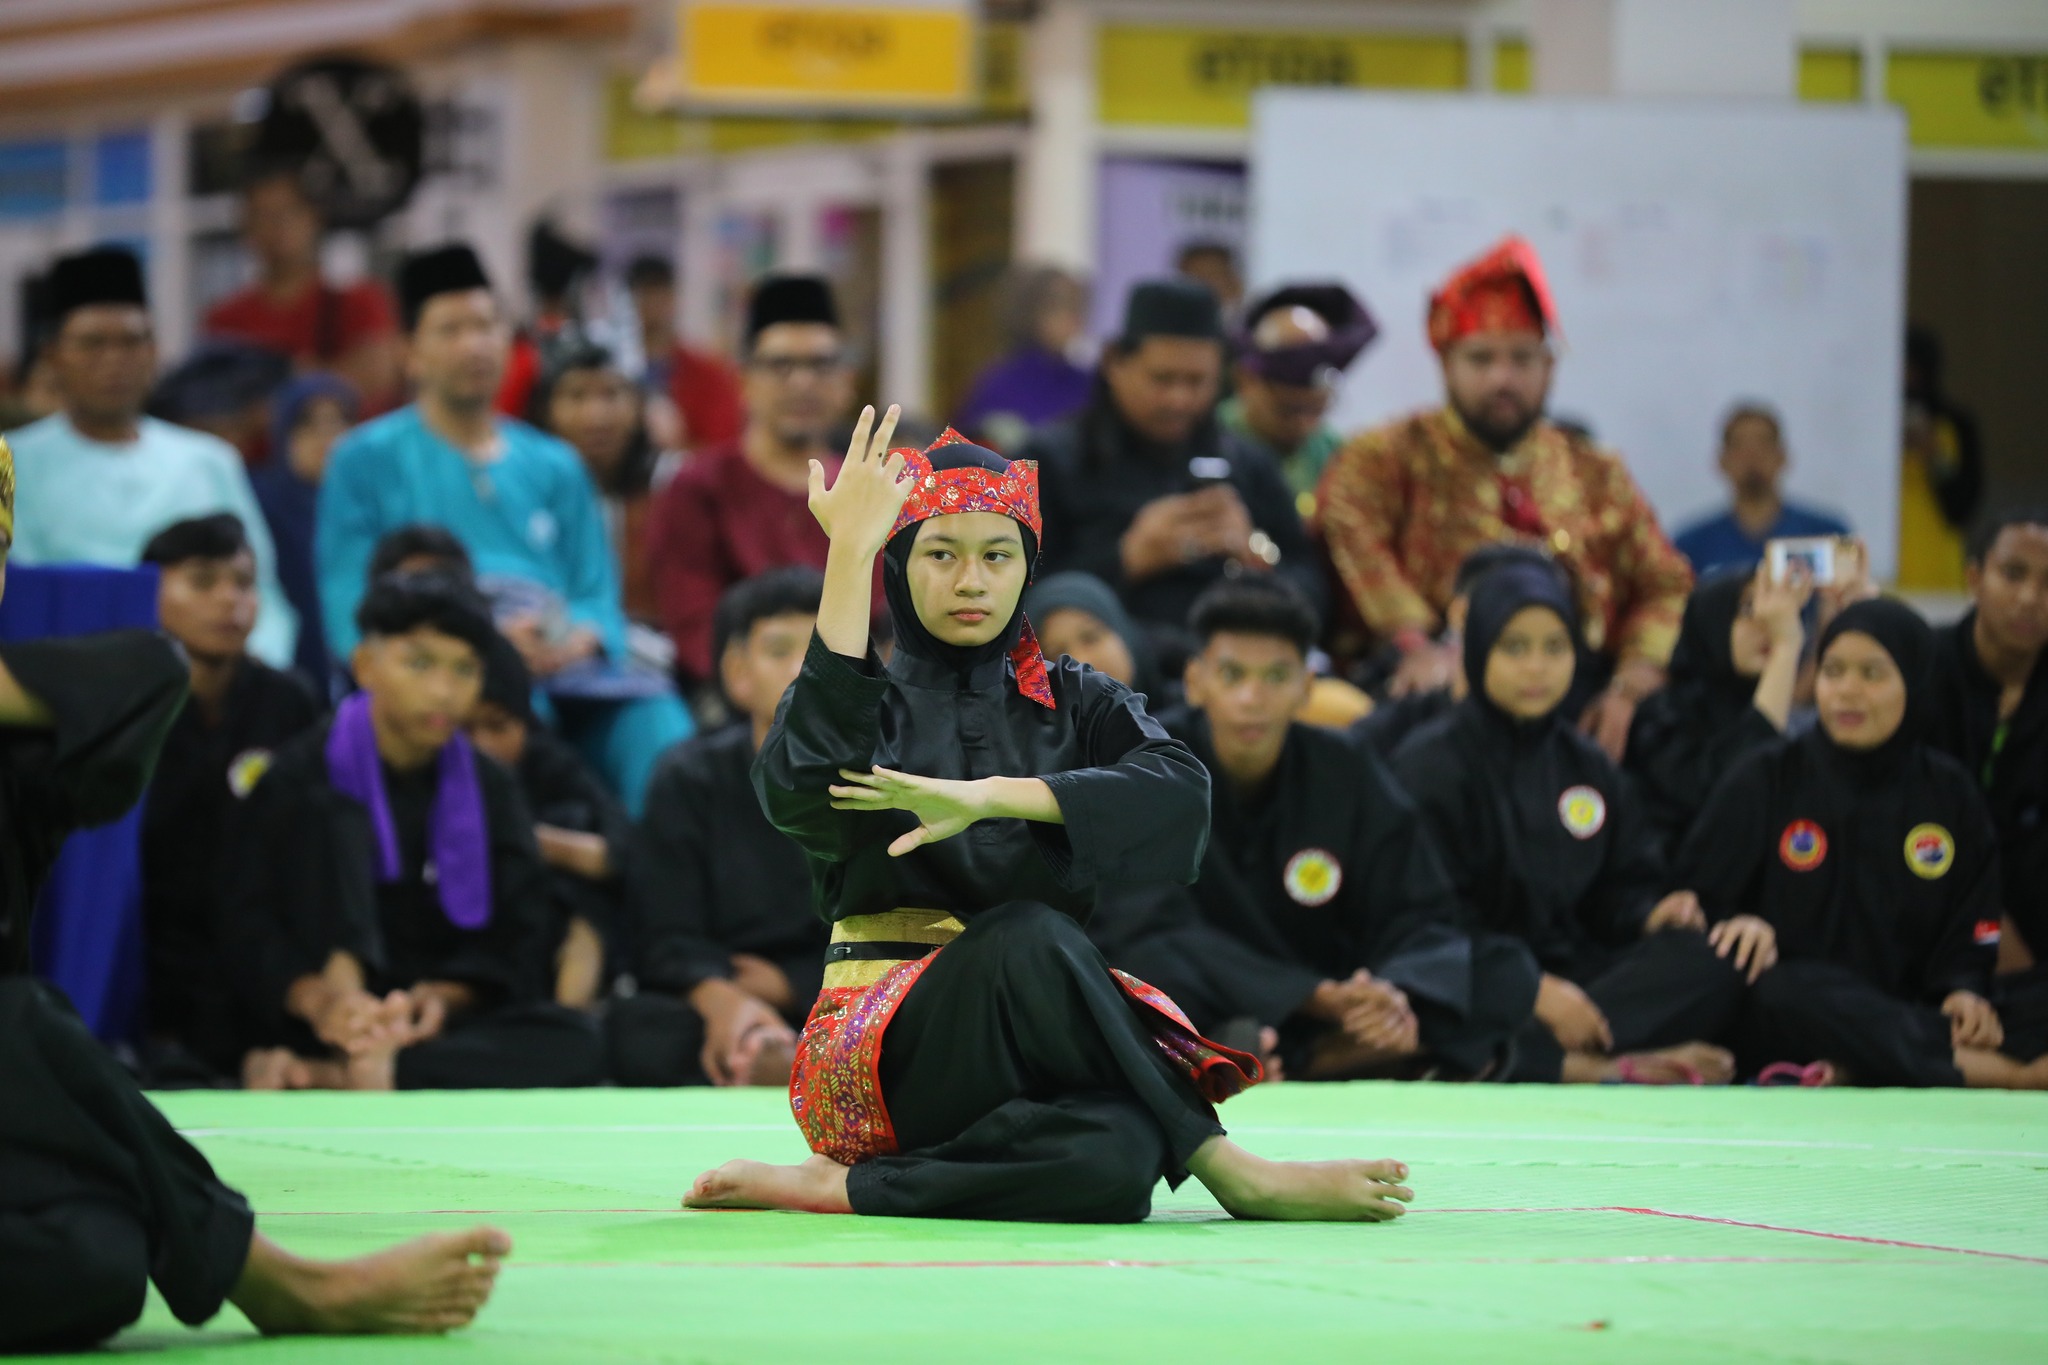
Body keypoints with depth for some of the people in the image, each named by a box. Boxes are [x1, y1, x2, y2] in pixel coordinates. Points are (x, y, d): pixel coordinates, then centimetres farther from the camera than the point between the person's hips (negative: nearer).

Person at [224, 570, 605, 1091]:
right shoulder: (301, 775, 2)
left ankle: (331, 1077, -41)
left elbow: (517, 942, 5)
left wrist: (445, 997, -18)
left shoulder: (491, 792, 14)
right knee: (332, 814, -17)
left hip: (437, 1019, 3)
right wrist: (319, 999, -30)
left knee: (576, 1042, -28)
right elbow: (246, 923, -10)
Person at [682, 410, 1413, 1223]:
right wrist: (847, 553, -18)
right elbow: (800, 792, -17)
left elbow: (1181, 792, -6)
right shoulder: (868, 698, 9)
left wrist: (992, 797, -20)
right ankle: (1225, 1170, -29)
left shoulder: (1074, 703, 17)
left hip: (1032, 1051, 2)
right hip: (877, 1052, -1)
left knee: (1113, 1157, -38)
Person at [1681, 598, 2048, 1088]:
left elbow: (1968, 938, 10)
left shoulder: (1950, 795, 11)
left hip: (1893, 1016, 1)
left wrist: (1963, 990, -13)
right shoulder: (1765, 781, 8)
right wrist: (1739, 925, -18)